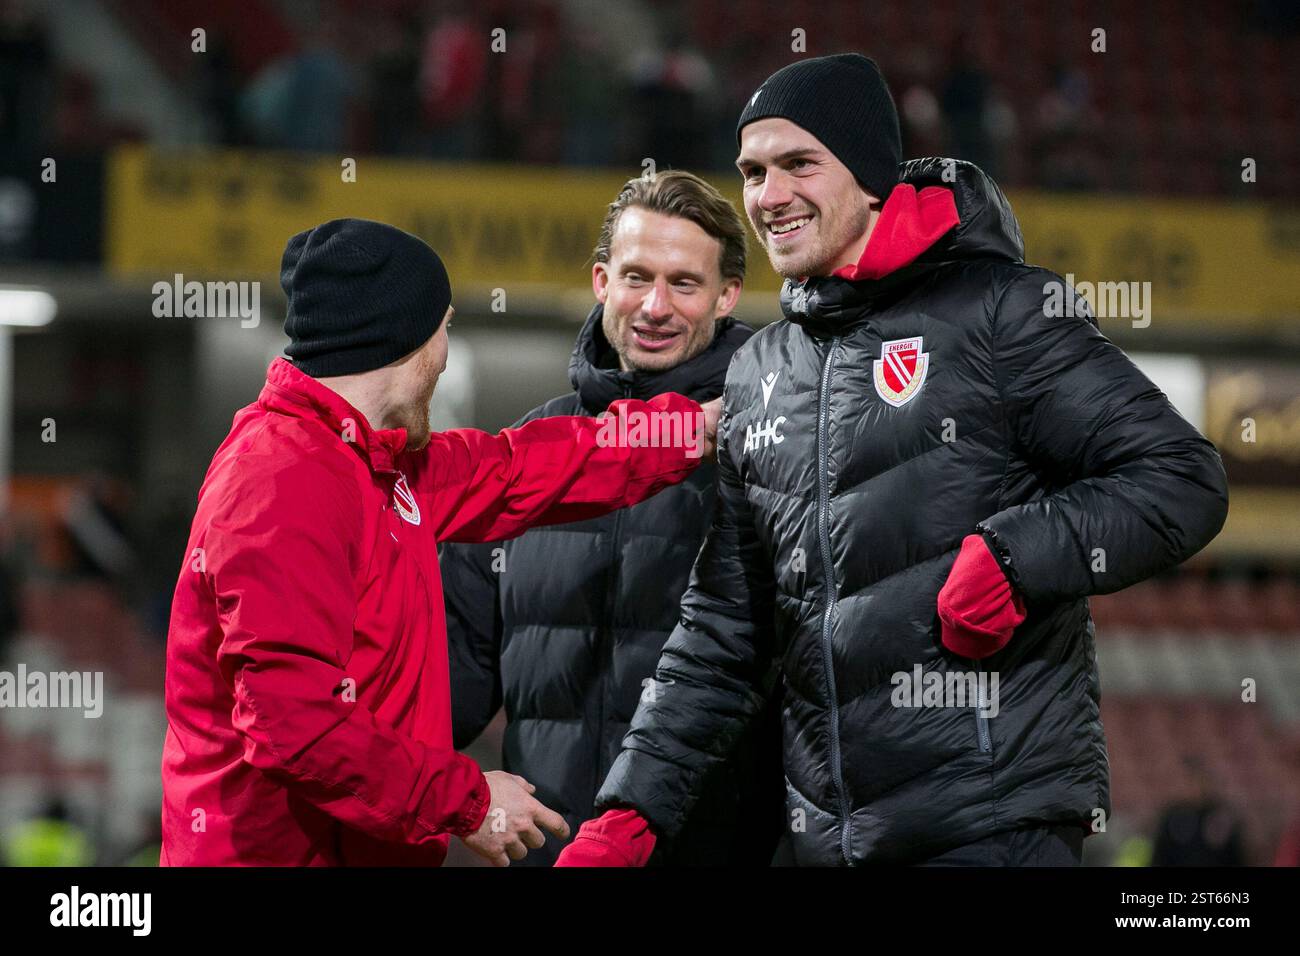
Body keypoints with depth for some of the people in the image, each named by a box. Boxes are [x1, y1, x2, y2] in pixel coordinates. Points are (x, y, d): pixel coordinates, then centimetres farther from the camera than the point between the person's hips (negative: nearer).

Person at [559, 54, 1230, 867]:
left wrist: (1012, 556, -19)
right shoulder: (758, 377, 15)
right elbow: (722, 634, 18)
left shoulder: (1001, 311, -3)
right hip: (829, 830, 6)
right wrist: (632, 813, 11)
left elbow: (1183, 480, -7)